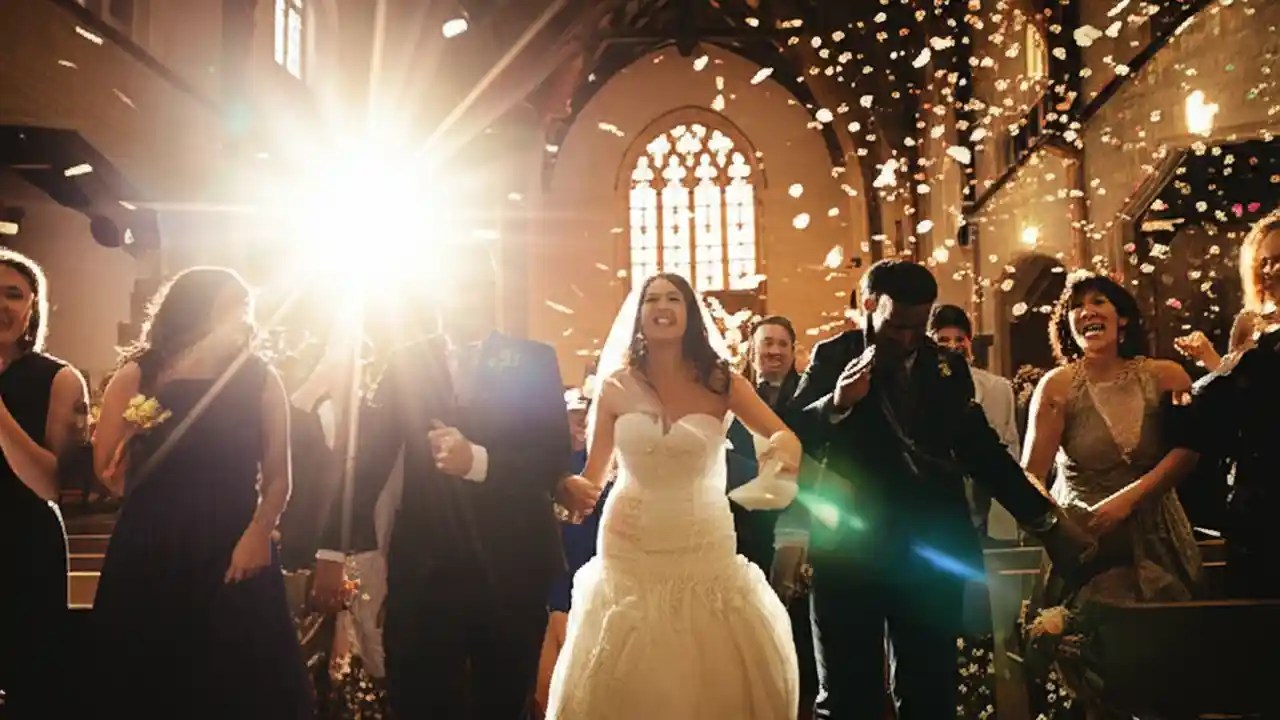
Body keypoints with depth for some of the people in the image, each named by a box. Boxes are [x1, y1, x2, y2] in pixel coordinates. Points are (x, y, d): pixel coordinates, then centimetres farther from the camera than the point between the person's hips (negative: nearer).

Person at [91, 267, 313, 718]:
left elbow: (277, 475, 0)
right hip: (150, 557, 1)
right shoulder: (138, 379, 0)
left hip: (234, 557, 0)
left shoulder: (259, 381, 0)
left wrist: (258, 534, -10)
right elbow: (108, 474, 5)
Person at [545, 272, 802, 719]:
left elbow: (785, 436, -5)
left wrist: (783, 450, -29)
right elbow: (592, 478, 1)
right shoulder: (617, 386, -2)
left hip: (704, 547, 0)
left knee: (717, 678, 7)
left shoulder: (719, 381, -2)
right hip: (630, 549, 0)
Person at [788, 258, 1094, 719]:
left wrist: (1046, 521, 8)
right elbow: (792, 435, -9)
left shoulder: (948, 366, 7)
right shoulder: (833, 357, -1)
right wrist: (836, 405, -27)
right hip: (849, 548, -2)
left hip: (932, 548, 2)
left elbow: (982, 449, 10)